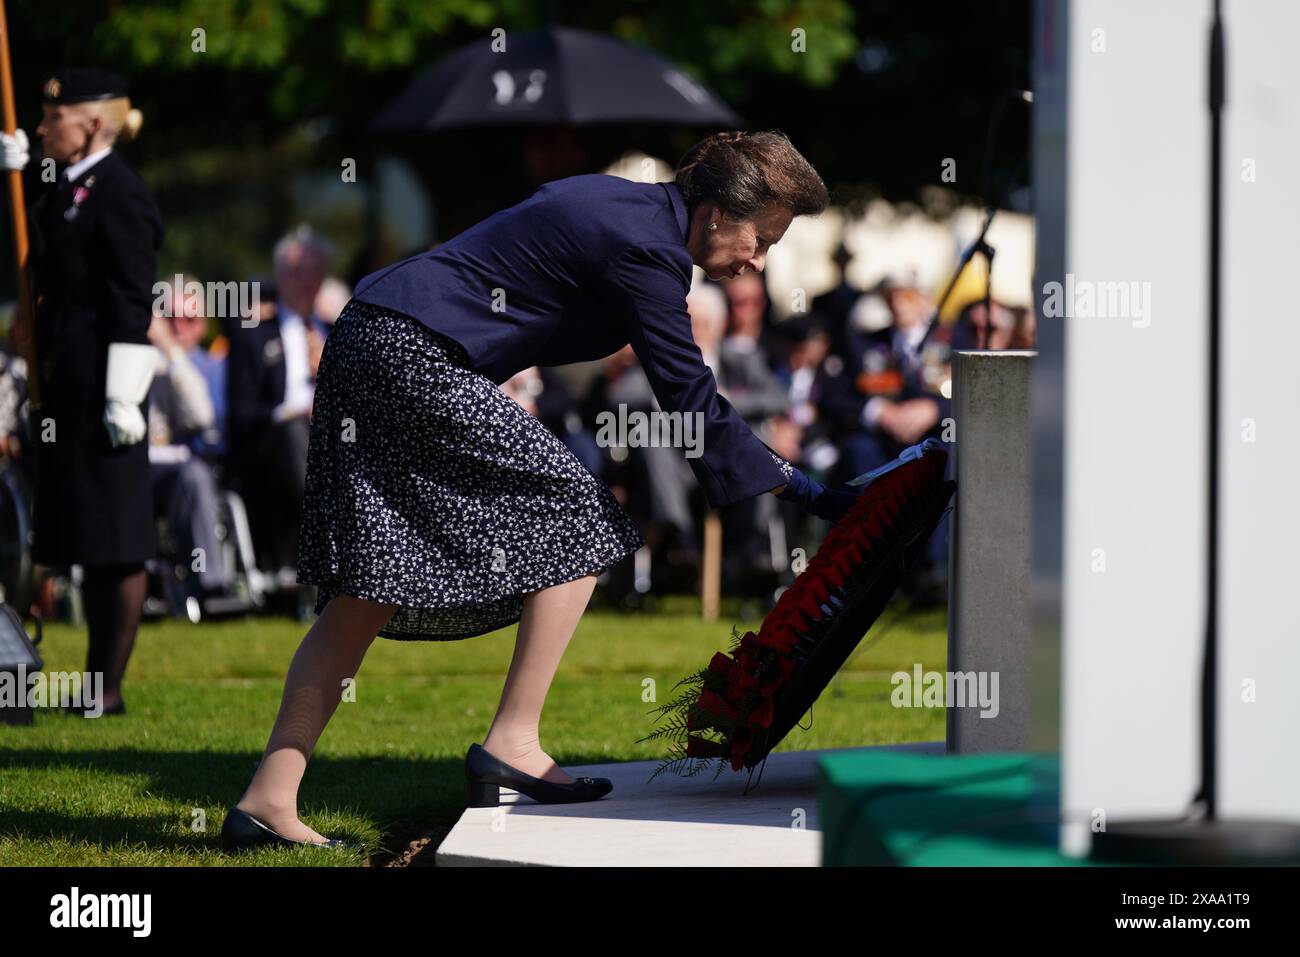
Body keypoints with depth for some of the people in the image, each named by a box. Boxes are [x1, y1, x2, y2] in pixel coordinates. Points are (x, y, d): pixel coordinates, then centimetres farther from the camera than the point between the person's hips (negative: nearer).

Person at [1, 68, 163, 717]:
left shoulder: (119, 195, -13)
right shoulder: (62, 190, 15)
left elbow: (133, 304, -17)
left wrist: (122, 397, -19)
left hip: (101, 388, -10)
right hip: (65, 389, 10)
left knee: (114, 542, -3)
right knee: (84, 538, 13)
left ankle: (109, 688, 1)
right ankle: (96, 682, 18)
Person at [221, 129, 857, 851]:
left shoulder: (622, 202, 16)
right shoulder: (647, 246, -13)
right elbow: (692, 405, -14)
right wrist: (805, 494, -10)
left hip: (366, 343, 10)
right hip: (420, 359, -10)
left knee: (373, 590, 7)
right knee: (576, 516, -1)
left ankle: (269, 798, 3)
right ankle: (512, 744, 0)